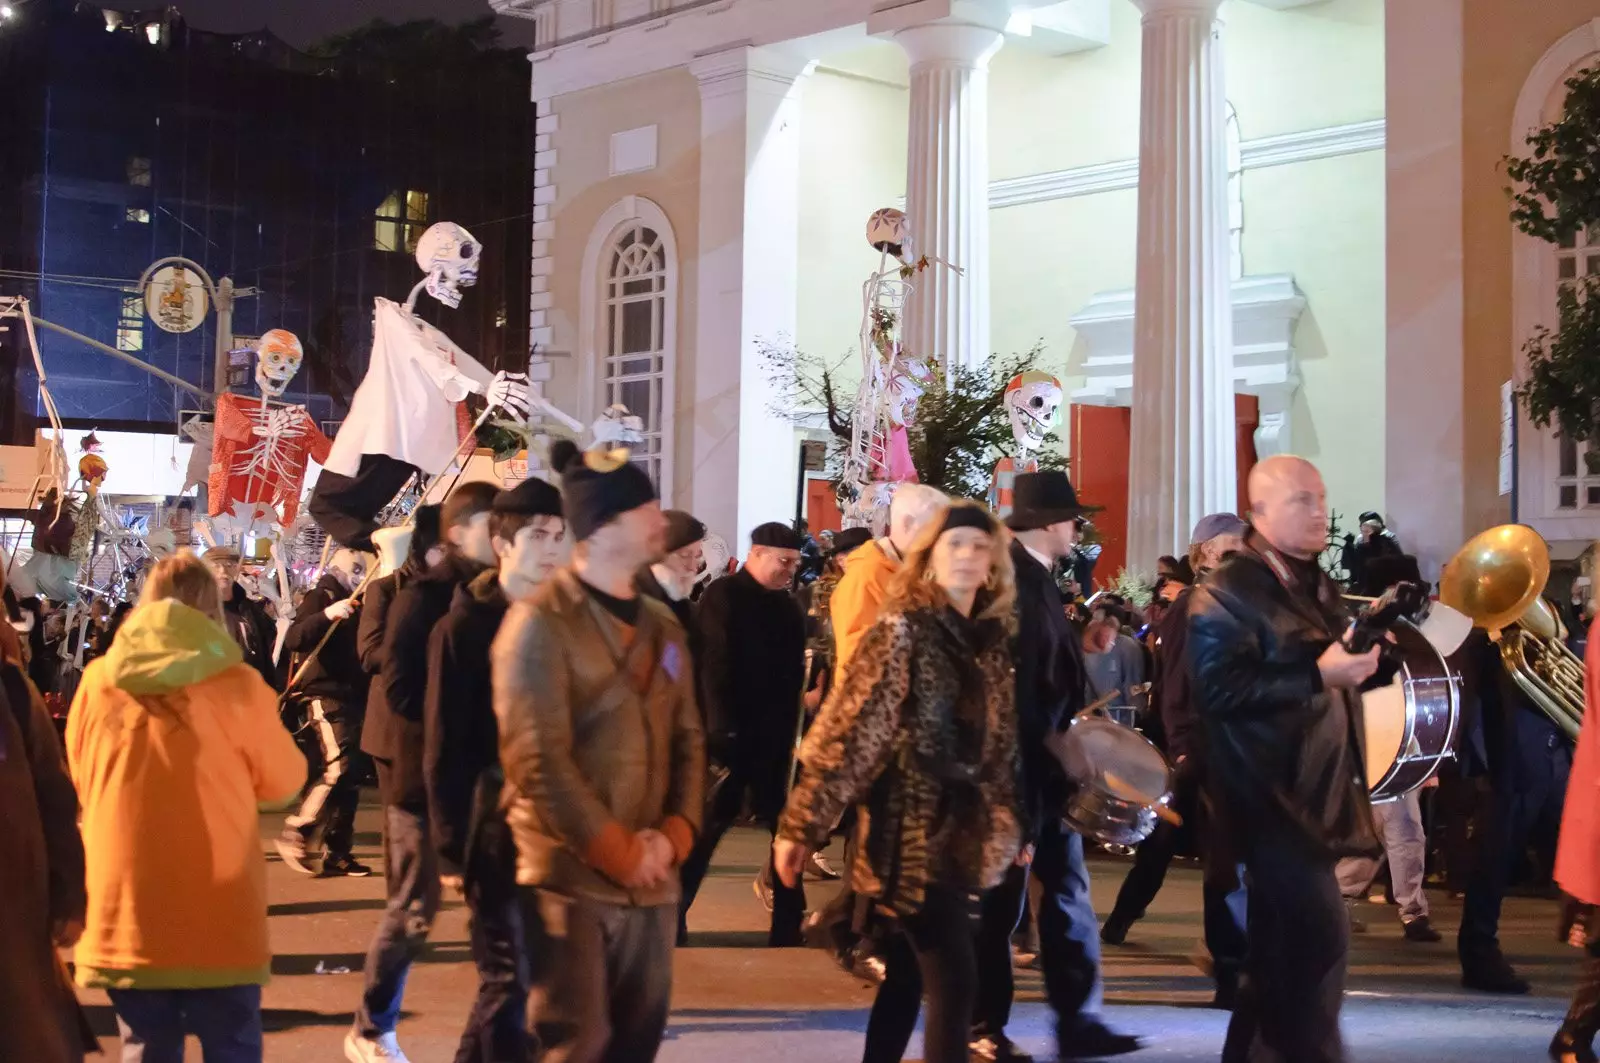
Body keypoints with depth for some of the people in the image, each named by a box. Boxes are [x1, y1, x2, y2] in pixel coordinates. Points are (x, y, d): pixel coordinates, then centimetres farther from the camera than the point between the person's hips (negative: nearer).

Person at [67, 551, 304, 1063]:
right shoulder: (236, 685, -9)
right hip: (217, 916, -2)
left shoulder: (97, 684, -1)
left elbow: (81, 784, 14)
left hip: (125, 913, 2)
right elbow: (285, 784, 4)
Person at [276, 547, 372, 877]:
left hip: (352, 699, 8)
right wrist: (327, 615, -32)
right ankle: (295, 834, -12)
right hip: (326, 697, -8)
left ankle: (337, 852, 10)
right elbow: (293, 639, -21)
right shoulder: (322, 597, -3)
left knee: (350, 777, 6)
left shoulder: (357, 605, 20)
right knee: (338, 768, -21)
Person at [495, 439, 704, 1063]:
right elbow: (538, 760, -15)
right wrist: (619, 853, -13)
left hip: (651, 878, 7)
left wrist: (672, 836, -4)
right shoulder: (540, 621, -8)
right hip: (569, 873, -6)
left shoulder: (662, 627, 15)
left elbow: (689, 741, 13)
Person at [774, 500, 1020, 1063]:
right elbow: (848, 731, -14)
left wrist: (1010, 826, 17)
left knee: (908, 980, 14)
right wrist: (801, 824, -17)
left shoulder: (991, 638, 10)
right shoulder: (902, 630, -10)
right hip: (911, 831, -7)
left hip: (962, 831, 7)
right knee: (955, 984, -9)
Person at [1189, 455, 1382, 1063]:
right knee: (1320, 937, -12)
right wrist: (1318, 676, -25)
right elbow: (1220, 689, -24)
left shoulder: (1319, 586, 15)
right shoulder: (1226, 594, -12)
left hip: (1316, 793, 9)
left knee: (1284, 948, 15)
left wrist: (1362, 661, 7)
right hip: (1272, 795, -9)